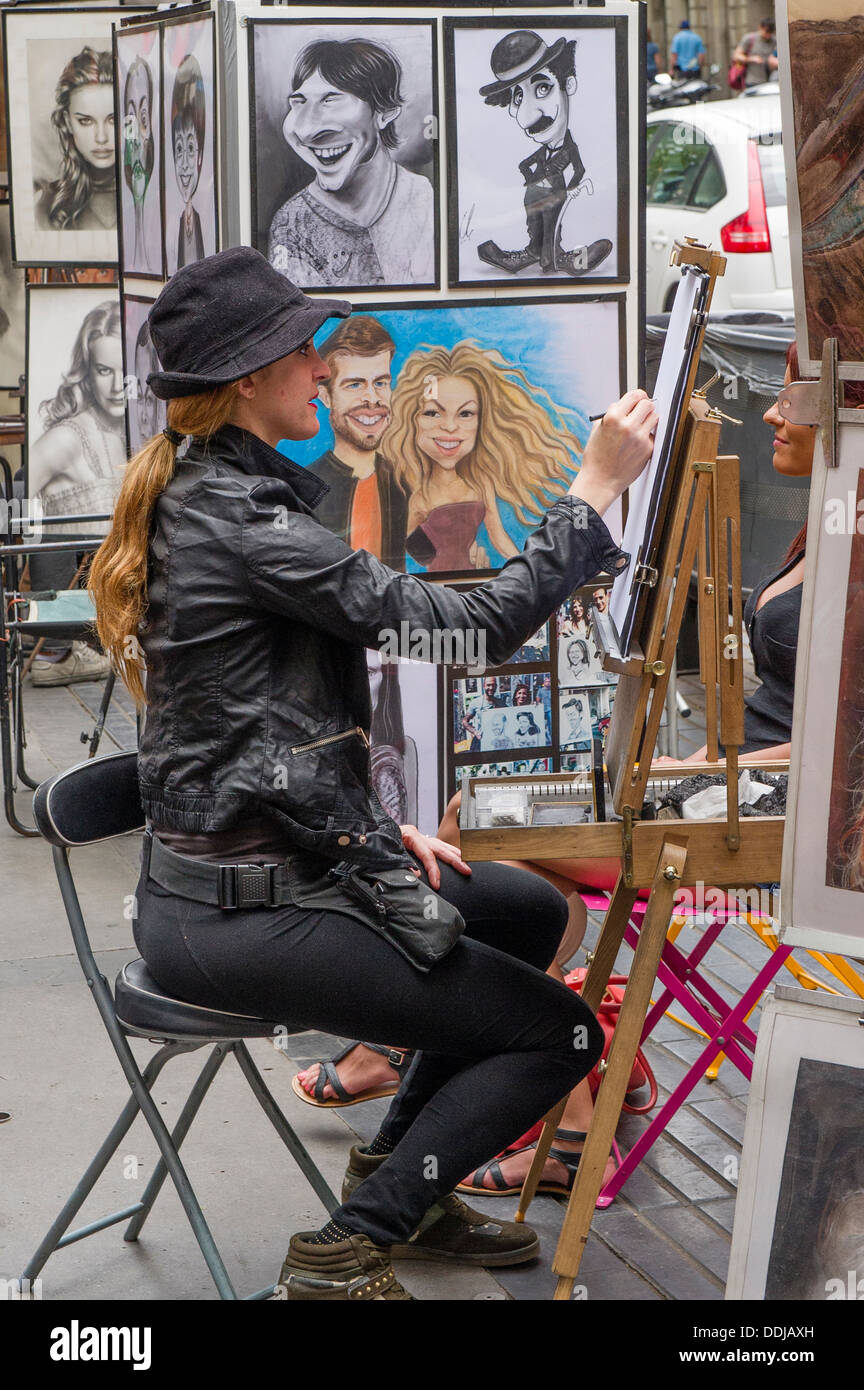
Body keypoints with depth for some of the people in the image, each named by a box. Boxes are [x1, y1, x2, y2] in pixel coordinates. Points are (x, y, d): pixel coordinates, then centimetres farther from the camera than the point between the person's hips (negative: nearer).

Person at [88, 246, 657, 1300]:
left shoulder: (194, 494, 11)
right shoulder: (241, 515, -22)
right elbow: (470, 628, -23)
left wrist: (374, 827, 10)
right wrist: (594, 490, -14)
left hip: (237, 863, 10)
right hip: (236, 918, -10)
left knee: (531, 909, 22)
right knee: (561, 1035, -4)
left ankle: (395, 1174, 26)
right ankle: (346, 1254, 1)